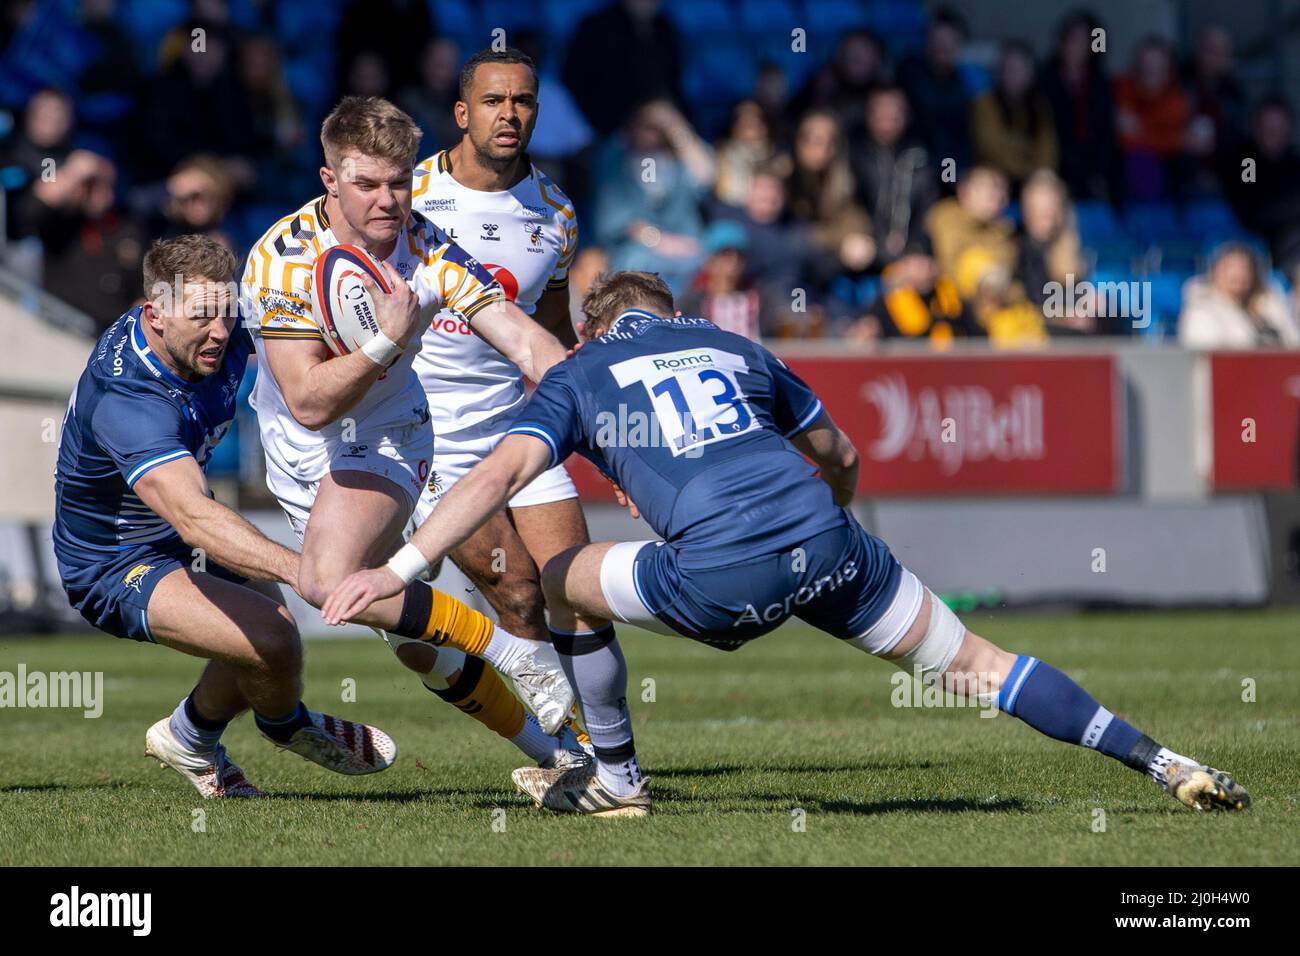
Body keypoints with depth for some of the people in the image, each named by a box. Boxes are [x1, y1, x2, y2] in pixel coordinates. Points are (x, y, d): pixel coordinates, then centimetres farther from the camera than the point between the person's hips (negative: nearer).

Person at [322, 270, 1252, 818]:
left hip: (722, 575, -3)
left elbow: (502, 473, 2)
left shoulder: (578, 376, 19)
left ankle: (618, 777, 29)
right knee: (973, 662, 13)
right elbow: (840, 456, 38)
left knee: (565, 581, 23)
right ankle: (1163, 764, 4)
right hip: (826, 541, 4)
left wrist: (399, 569, 0)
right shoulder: (736, 348, 29)